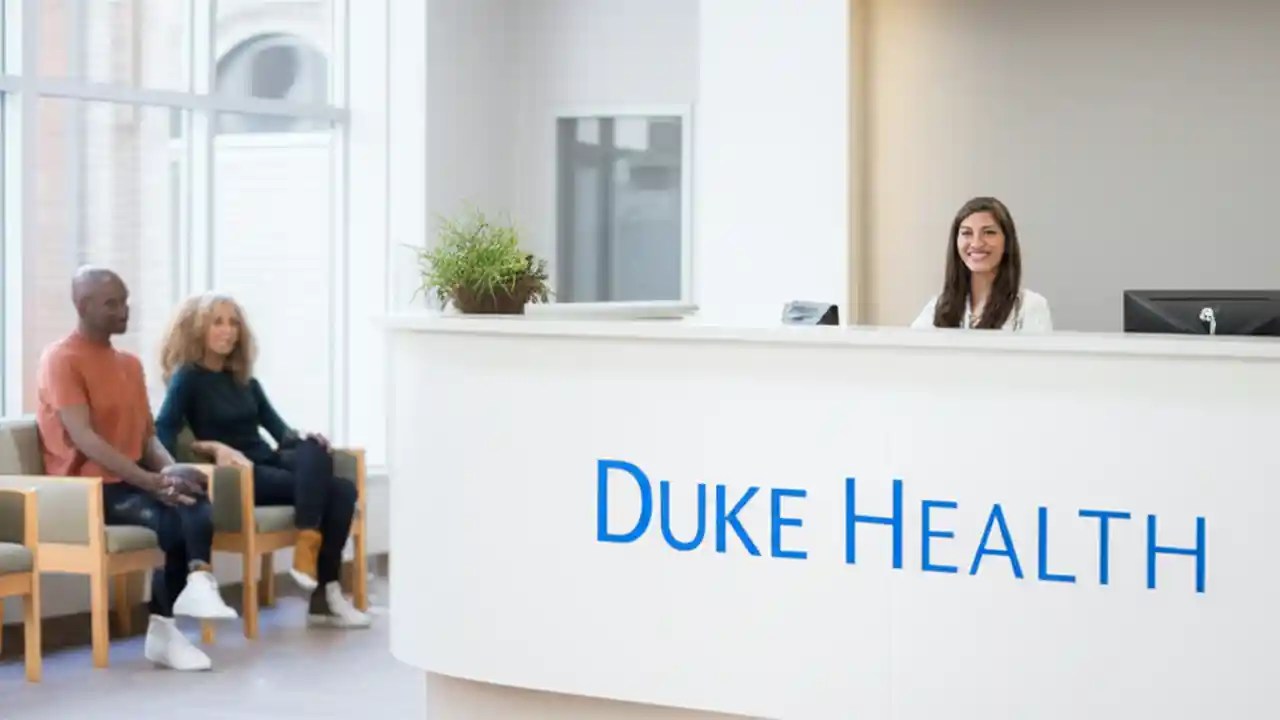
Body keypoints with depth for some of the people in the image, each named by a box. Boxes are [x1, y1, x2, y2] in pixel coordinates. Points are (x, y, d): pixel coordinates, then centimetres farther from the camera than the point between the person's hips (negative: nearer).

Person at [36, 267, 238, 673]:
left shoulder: (130, 364, 17)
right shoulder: (61, 360, -8)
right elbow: (84, 439, -19)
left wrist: (170, 471, -8)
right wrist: (153, 481, -26)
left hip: (132, 482, 7)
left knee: (195, 511, -25)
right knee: (177, 520, -30)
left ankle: (165, 628, -19)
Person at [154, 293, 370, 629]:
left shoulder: (244, 380, 22)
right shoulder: (188, 378, 3)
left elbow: (278, 428, 18)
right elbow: (163, 434, -10)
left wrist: (302, 438, -5)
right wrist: (214, 447, -23)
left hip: (269, 462, 6)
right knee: (330, 489, -26)